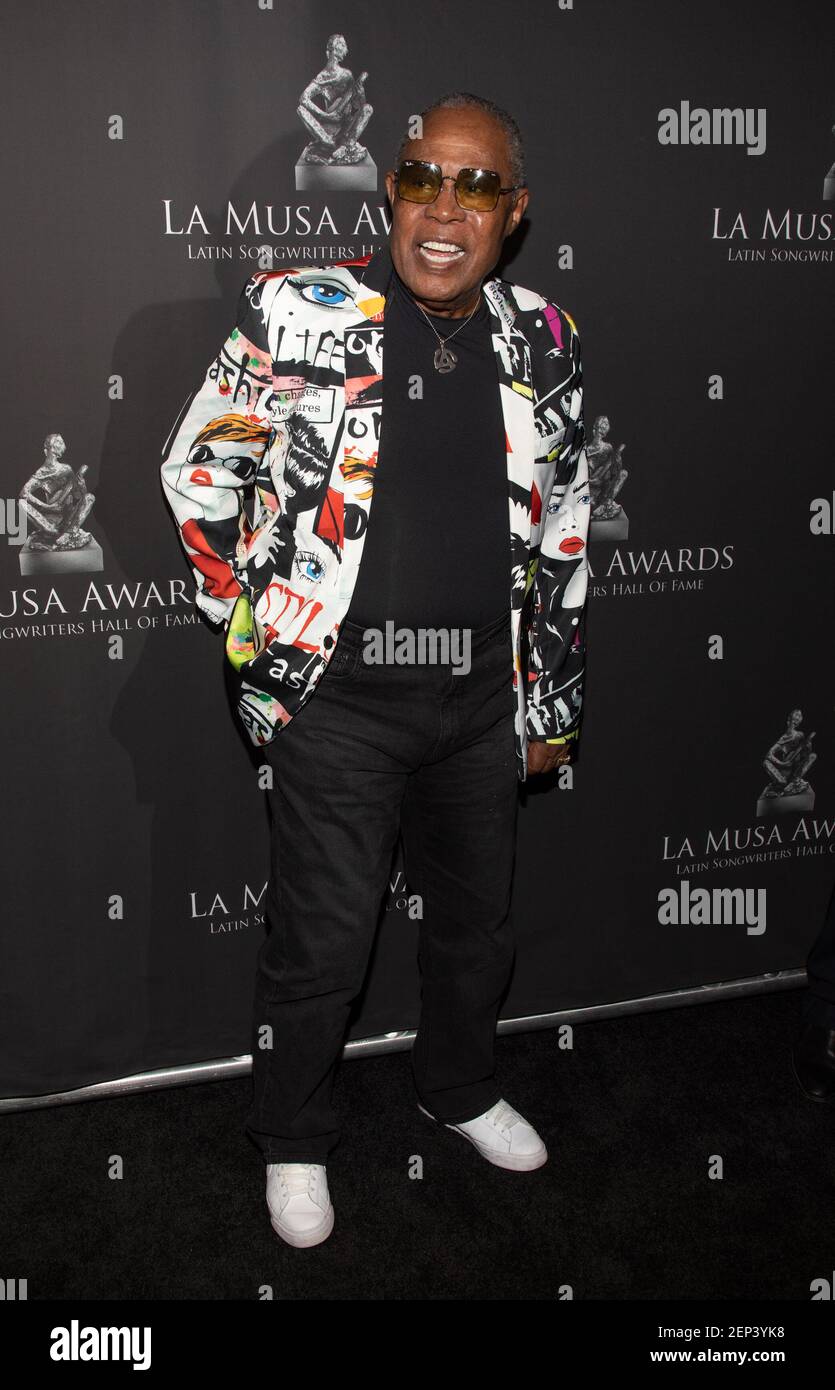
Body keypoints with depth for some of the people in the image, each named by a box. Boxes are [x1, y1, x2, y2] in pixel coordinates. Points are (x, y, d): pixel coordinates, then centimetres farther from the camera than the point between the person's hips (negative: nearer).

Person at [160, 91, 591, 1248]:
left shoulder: (543, 341, 3)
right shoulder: (300, 312, -8)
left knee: (478, 921, 20)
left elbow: (563, 534, 9)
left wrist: (554, 701, 10)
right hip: (341, 695, -4)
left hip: (485, 694, 4)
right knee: (322, 941, 7)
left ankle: (460, 1087, 47)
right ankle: (293, 1141, 32)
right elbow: (198, 477, -1)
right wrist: (254, 634, -2)